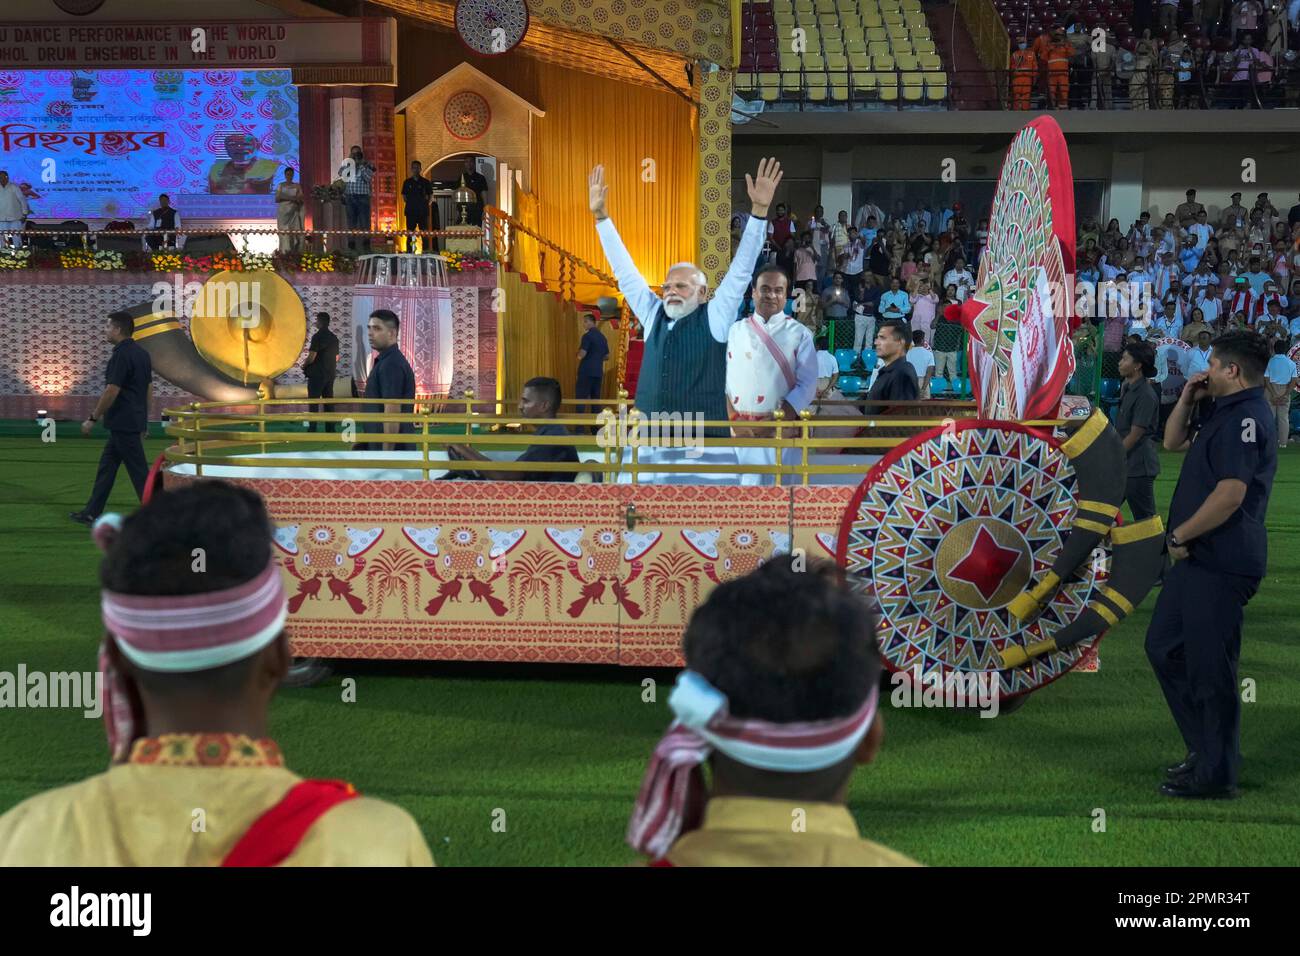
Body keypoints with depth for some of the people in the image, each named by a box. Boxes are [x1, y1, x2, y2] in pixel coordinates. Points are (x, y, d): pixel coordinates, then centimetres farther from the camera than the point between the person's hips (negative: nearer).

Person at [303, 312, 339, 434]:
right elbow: (336, 357, 17)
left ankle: (312, 429, -7)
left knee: (313, 402, -3)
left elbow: (312, 357, -17)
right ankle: (330, 428, 10)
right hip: (330, 374, 7)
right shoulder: (334, 337, 10)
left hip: (317, 374, -7)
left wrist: (304, 366, -1)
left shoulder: (317, 337, -13)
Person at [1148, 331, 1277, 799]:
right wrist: (1187, 398, 13)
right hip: (1196, 559, 11)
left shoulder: (1246, 418, -18)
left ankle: (1216, 774, 8)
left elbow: (1230, 495, -26)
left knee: (1210, 668, -3)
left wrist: (1179, 536, -16)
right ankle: (1206, 748, 27)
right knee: (1163, 647, 18)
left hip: (1220, 566, -11)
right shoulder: (1224, 412, 16)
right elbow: (1173, 442, 29)